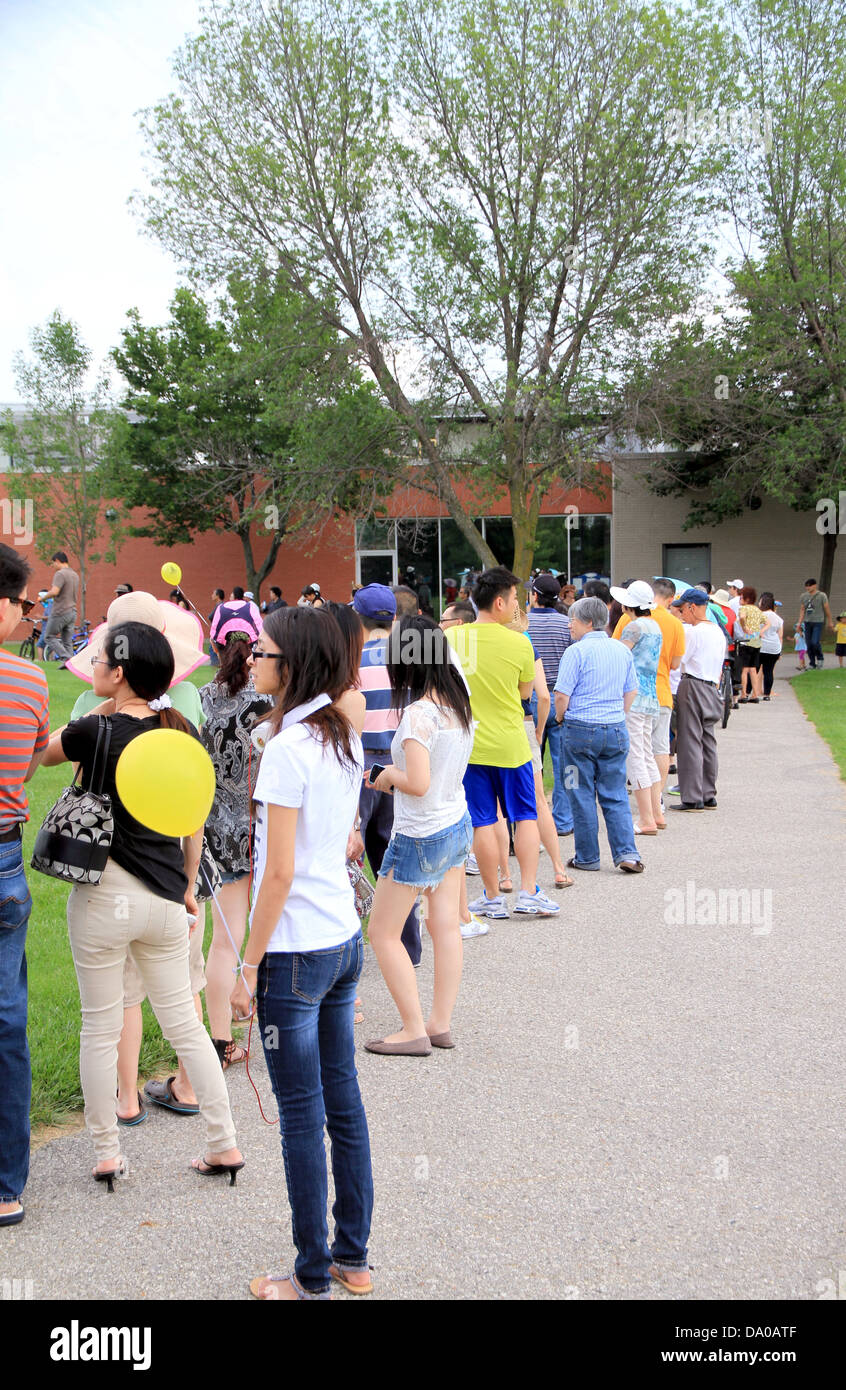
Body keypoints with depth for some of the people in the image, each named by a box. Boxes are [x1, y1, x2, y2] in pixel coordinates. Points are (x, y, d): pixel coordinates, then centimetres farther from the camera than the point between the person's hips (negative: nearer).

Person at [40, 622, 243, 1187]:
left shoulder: (98, 732, -13)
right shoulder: (183, 732, 1)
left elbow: (44, 752, 8)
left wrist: (101, 711, 10)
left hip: (105, 893, -5)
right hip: (165, 897, 5)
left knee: (101, 1029, 9)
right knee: (184, 1023, 14)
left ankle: (107, 1152, 16)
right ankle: (225, 1145, 15)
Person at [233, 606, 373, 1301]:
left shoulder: (288, 744, -18)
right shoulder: (346, 736, 7)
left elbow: (280, 871, -19)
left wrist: (250, 965, -12)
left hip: (295, 952, -8)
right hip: (345, 938, 8)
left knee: (302, 1117, 2)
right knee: (343, 1102, 15)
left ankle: (313, 1280, 13)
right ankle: (353, 1257, 25)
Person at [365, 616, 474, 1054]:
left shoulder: (417, 714, -24)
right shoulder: (458, 704, 1)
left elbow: (418, 783, -27)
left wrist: (388, 776, -8)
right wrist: (397, 773, 8)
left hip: (421, 836, -8)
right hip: (458, 823, 8)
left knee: (382, 932, 4)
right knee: (445, 925, 13)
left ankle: (414, 1031, 6)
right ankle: (441, 1023, 20)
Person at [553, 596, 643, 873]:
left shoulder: (576, 651, -11)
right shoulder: (622, 650, 8)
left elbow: (562, 696, -13)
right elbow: (631, 692, 15)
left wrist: (560, 718, 5)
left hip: (581, 730, -5)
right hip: (616, 730, 5)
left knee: (583, 795, 5)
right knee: (615, 796, 9)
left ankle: (587, 858, 10)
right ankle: (627, 854, -1)